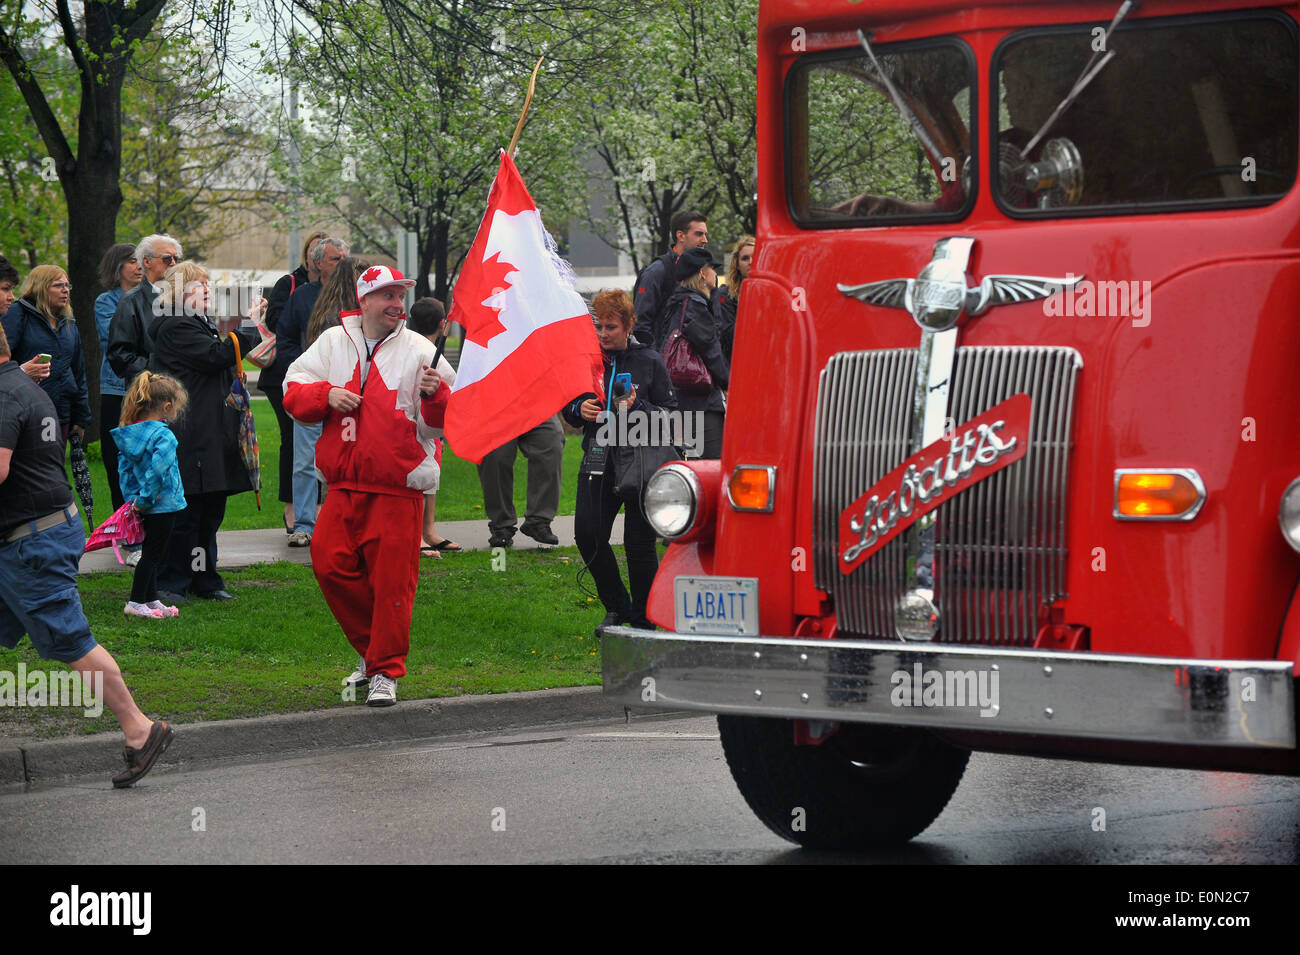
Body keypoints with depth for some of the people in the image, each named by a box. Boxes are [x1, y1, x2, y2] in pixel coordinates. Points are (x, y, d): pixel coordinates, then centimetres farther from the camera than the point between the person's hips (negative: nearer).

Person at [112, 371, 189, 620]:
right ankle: (135, 602, 3)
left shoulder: (132, 432, 5)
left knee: (151, 553, 17)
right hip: (163, 505, -8)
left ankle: (151, 600, 25)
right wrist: (145, 500, -19)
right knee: (152, 554, 0)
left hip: (147, 507, 8)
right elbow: (157, 471, -29)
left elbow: (124, 465, 11)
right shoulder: (164, 436, -21)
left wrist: (133, 497, 12)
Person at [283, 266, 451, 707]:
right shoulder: (332, 343, 10)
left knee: (392, 579, -5)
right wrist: (327, 395, -8)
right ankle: (371, 649, 20)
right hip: (344, 484, 4)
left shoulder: (419, 350, 1)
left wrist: (434, 395, -23)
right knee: (331, 564, 0)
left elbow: (442, 422, -2)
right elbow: (293, 393, 10)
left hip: (398, 487, -4)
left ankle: (386, 671, 7)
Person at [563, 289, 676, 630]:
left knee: (639, 541, -3)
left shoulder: (649, 361, -2)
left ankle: (643, 619, 12)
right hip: (598, 459, 3)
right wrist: (579, 410, -3)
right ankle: (617, 608, 13)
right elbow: (567, 407, 19)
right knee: (587, 533, -8)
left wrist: (638, 407, -18)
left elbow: (671, 415, -3)